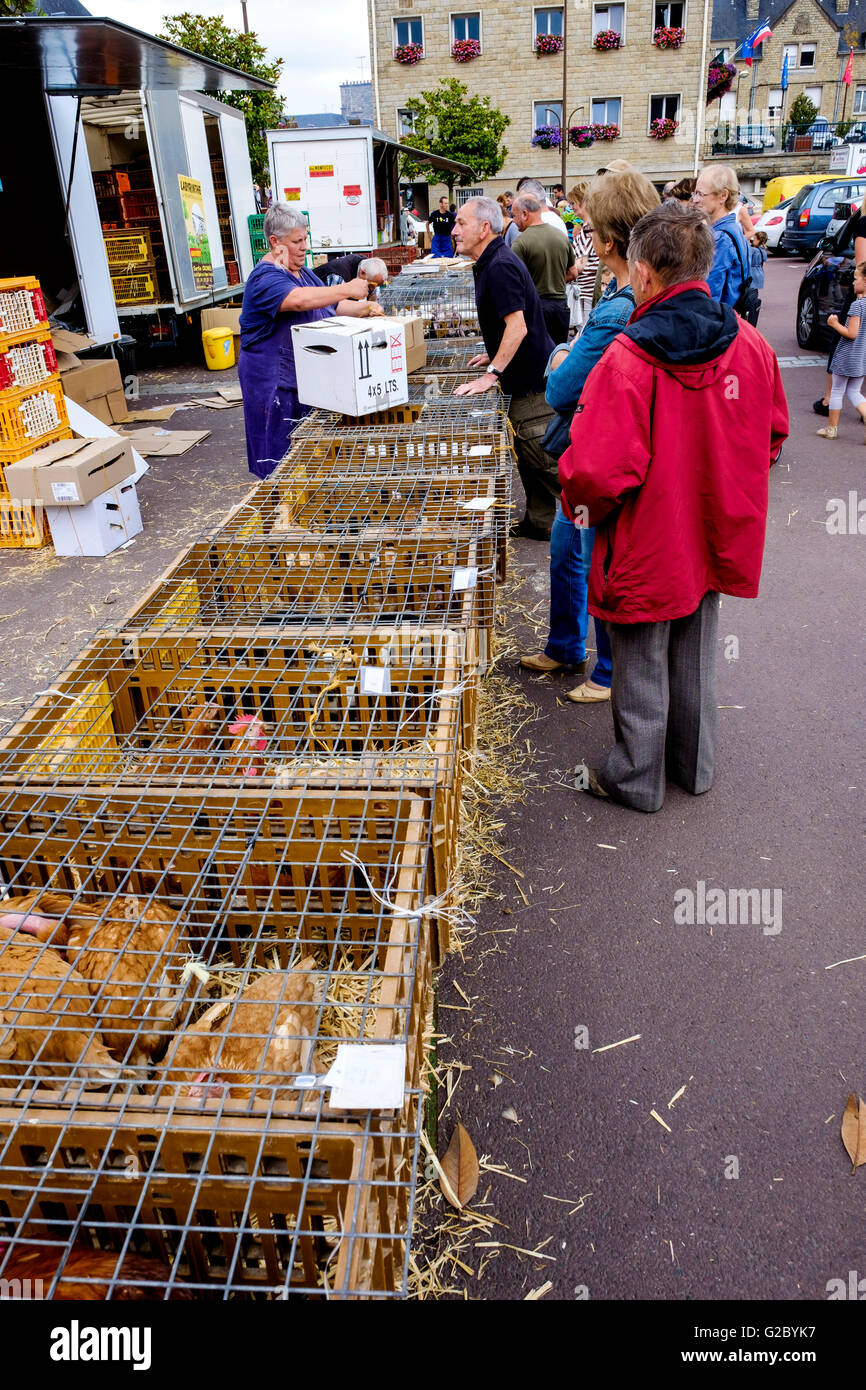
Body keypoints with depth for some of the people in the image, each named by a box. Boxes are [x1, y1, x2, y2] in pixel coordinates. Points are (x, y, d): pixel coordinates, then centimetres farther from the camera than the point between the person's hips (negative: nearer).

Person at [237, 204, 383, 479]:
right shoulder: (265, 278, -15)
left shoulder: (304, 274, 16)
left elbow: (331, 306, 22)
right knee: (281, 451, -4)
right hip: (275, 380, -9)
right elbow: (299, 300, -33)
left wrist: (364, 308, 3)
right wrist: (347, 289, -30)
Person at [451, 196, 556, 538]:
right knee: (529, 455, 16)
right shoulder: (491, 263, 13)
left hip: (532, 381, -11)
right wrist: (494, 355, 26)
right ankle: (539, 521, 24)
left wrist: (491, 374, -26)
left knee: (544, 461, -6)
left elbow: (518, 327, -27)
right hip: (528, 375, 11)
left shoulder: (500, 267, -19)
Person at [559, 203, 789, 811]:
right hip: (716, 536, 6)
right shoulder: (750, 344, -4)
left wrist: (581, 502, -6)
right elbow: (772, 436, 9)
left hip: (648, 546, -6)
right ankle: (695, 766, 39)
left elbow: (596, 472, -28)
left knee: (642, 666, 11)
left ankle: (636, 779, 29)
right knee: (695, 656, 22)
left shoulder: (629, 360, -24)